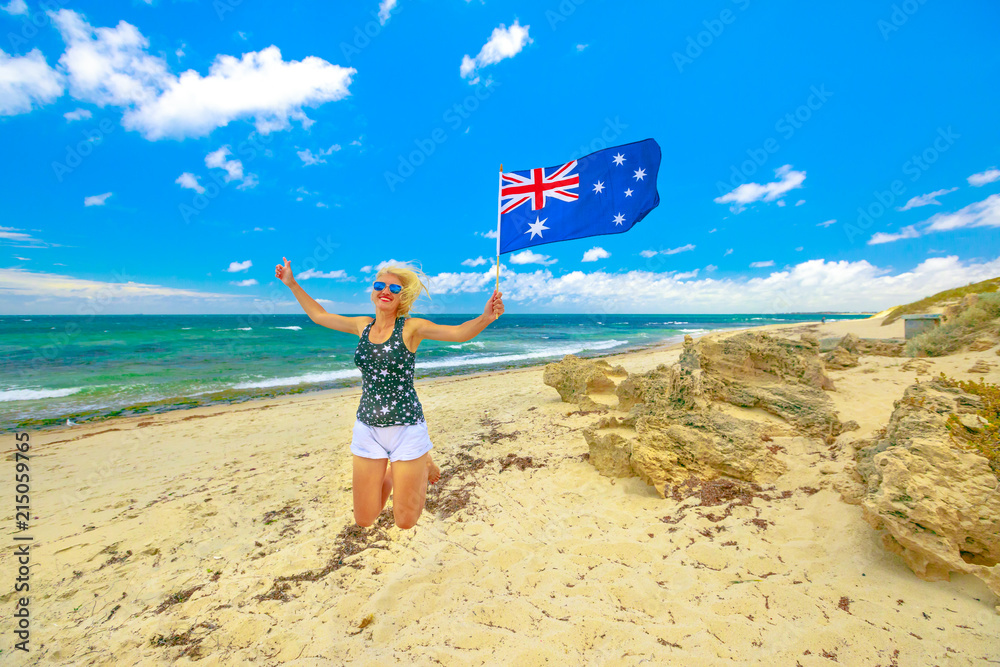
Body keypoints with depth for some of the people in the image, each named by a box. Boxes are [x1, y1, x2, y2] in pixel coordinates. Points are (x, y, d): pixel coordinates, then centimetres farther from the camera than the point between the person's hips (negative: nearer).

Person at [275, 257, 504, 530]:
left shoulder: (411, 327, -10)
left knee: (406, 521, 6)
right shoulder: (363, 325, 4)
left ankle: (423, 465, 32)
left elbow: (459, 332, -25)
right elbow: (319, 315, 19)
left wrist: (485, 317, -44)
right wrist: (292, 284, 21)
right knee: (364, 520, 12)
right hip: (367, 428, 5)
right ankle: (392, 474, 39)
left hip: (406, 428, -4)